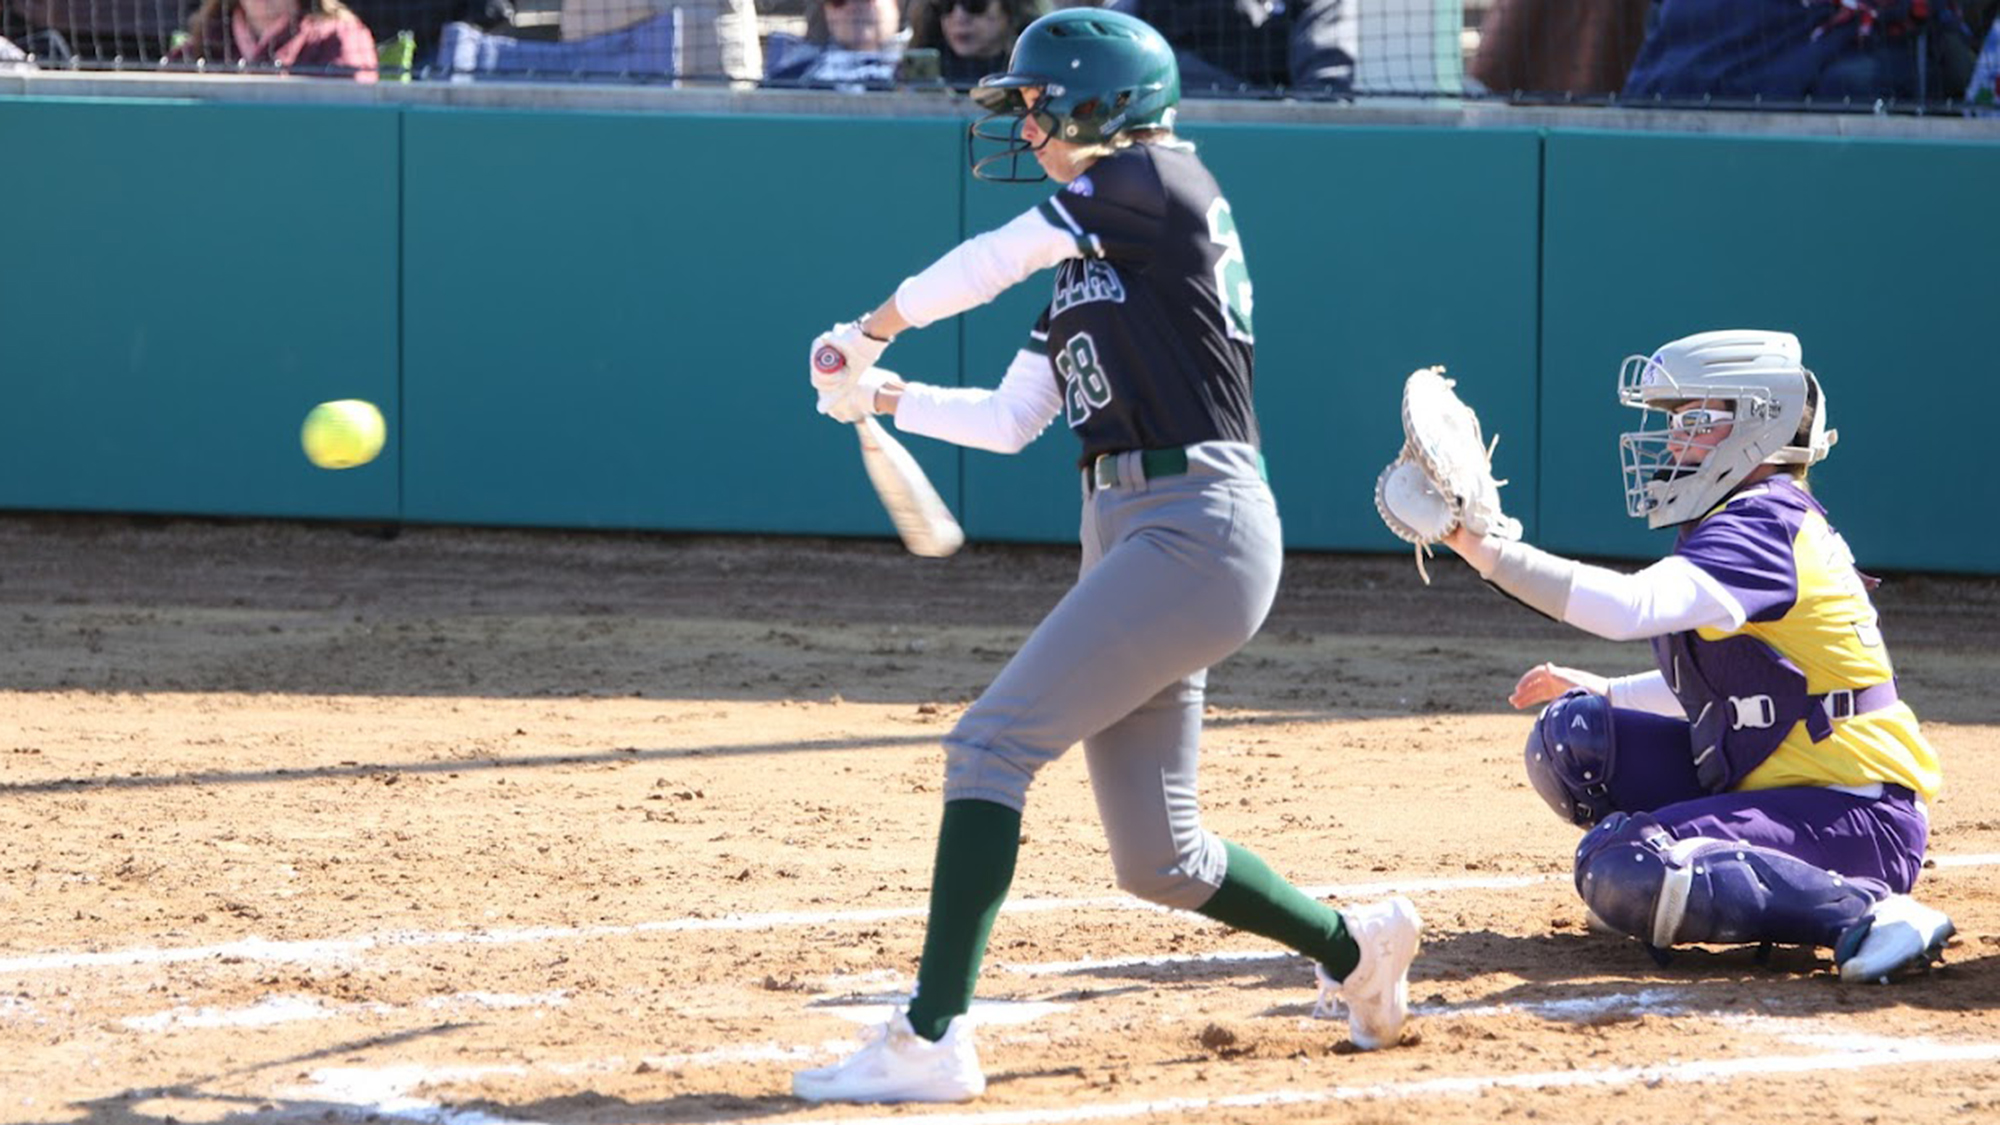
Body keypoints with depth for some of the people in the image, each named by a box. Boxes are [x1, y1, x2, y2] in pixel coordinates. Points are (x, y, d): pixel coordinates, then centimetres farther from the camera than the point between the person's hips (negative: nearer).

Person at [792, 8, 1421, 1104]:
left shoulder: (1158, 180, -4)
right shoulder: (1087, 264, 21)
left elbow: (991, 259, -5)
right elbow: (1007, 418, 21)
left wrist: (879, 323, 10)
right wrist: (881, 393, 10)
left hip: (1197, 529, -9)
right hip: (1128, 537, 9)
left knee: (991, 742, -18)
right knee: (1156, 860, 11)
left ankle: (931, 1037, -22)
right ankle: (1354, 948, 31)